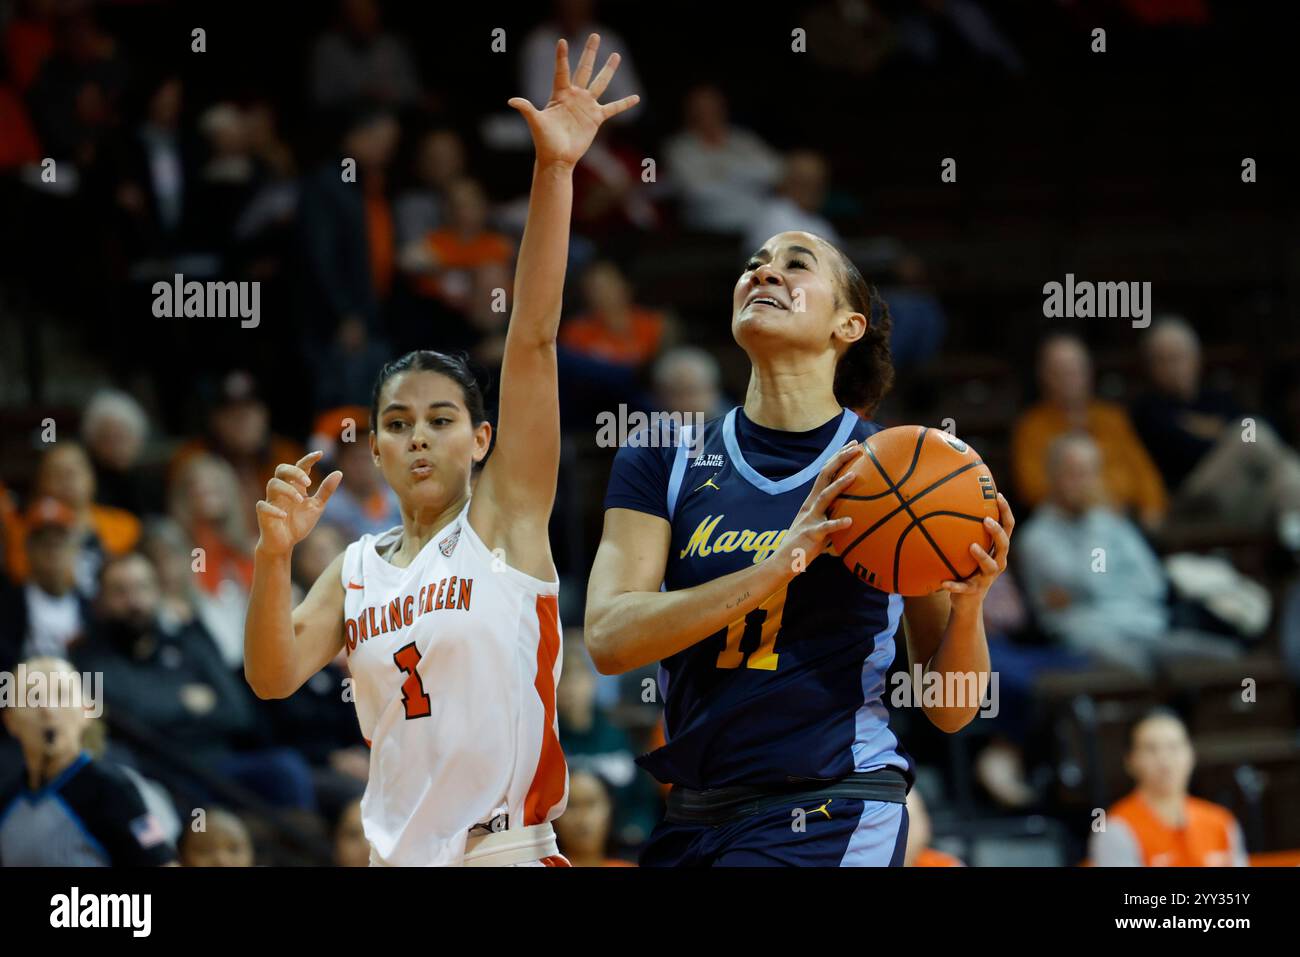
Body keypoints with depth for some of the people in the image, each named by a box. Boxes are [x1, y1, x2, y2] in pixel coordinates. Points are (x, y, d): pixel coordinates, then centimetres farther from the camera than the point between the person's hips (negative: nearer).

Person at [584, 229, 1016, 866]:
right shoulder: (665, 459, 6)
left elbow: (948, 711, 4)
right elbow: (609, 637, -10)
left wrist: (968, 606, -17)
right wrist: (778, 568, -20)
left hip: (830, 819, -3)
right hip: (689, 823, 3)